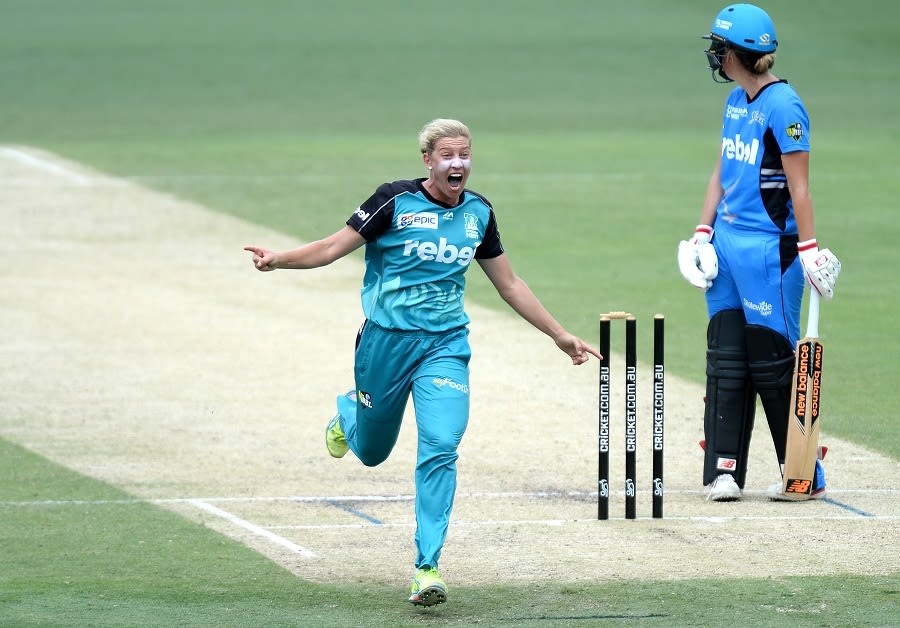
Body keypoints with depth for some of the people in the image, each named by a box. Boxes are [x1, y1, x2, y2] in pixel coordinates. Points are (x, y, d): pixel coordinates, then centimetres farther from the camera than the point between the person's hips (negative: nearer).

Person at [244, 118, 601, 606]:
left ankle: (427, 566, -12)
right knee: (371, 452, 14)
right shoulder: (396, 200, -9)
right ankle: (348, 414, 53)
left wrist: (559, 336, 20)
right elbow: (334, 247, -8)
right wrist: (278, 260, -24)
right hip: (387, 339, -2)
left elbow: (509, 283, 17)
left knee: (440, 448, -16)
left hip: (445, 345, 2)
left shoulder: (478, 213, 5)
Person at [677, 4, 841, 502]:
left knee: (773, 360, -4)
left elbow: (799, 185, -15)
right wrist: (703, 231, 11)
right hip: (728, 245, 8)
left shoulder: (783, 106, -12)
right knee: (726, 359, 6)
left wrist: (808, 247, -19)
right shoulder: (735, 102, 13)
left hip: (768, 250, -8)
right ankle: (724, 470, 9)